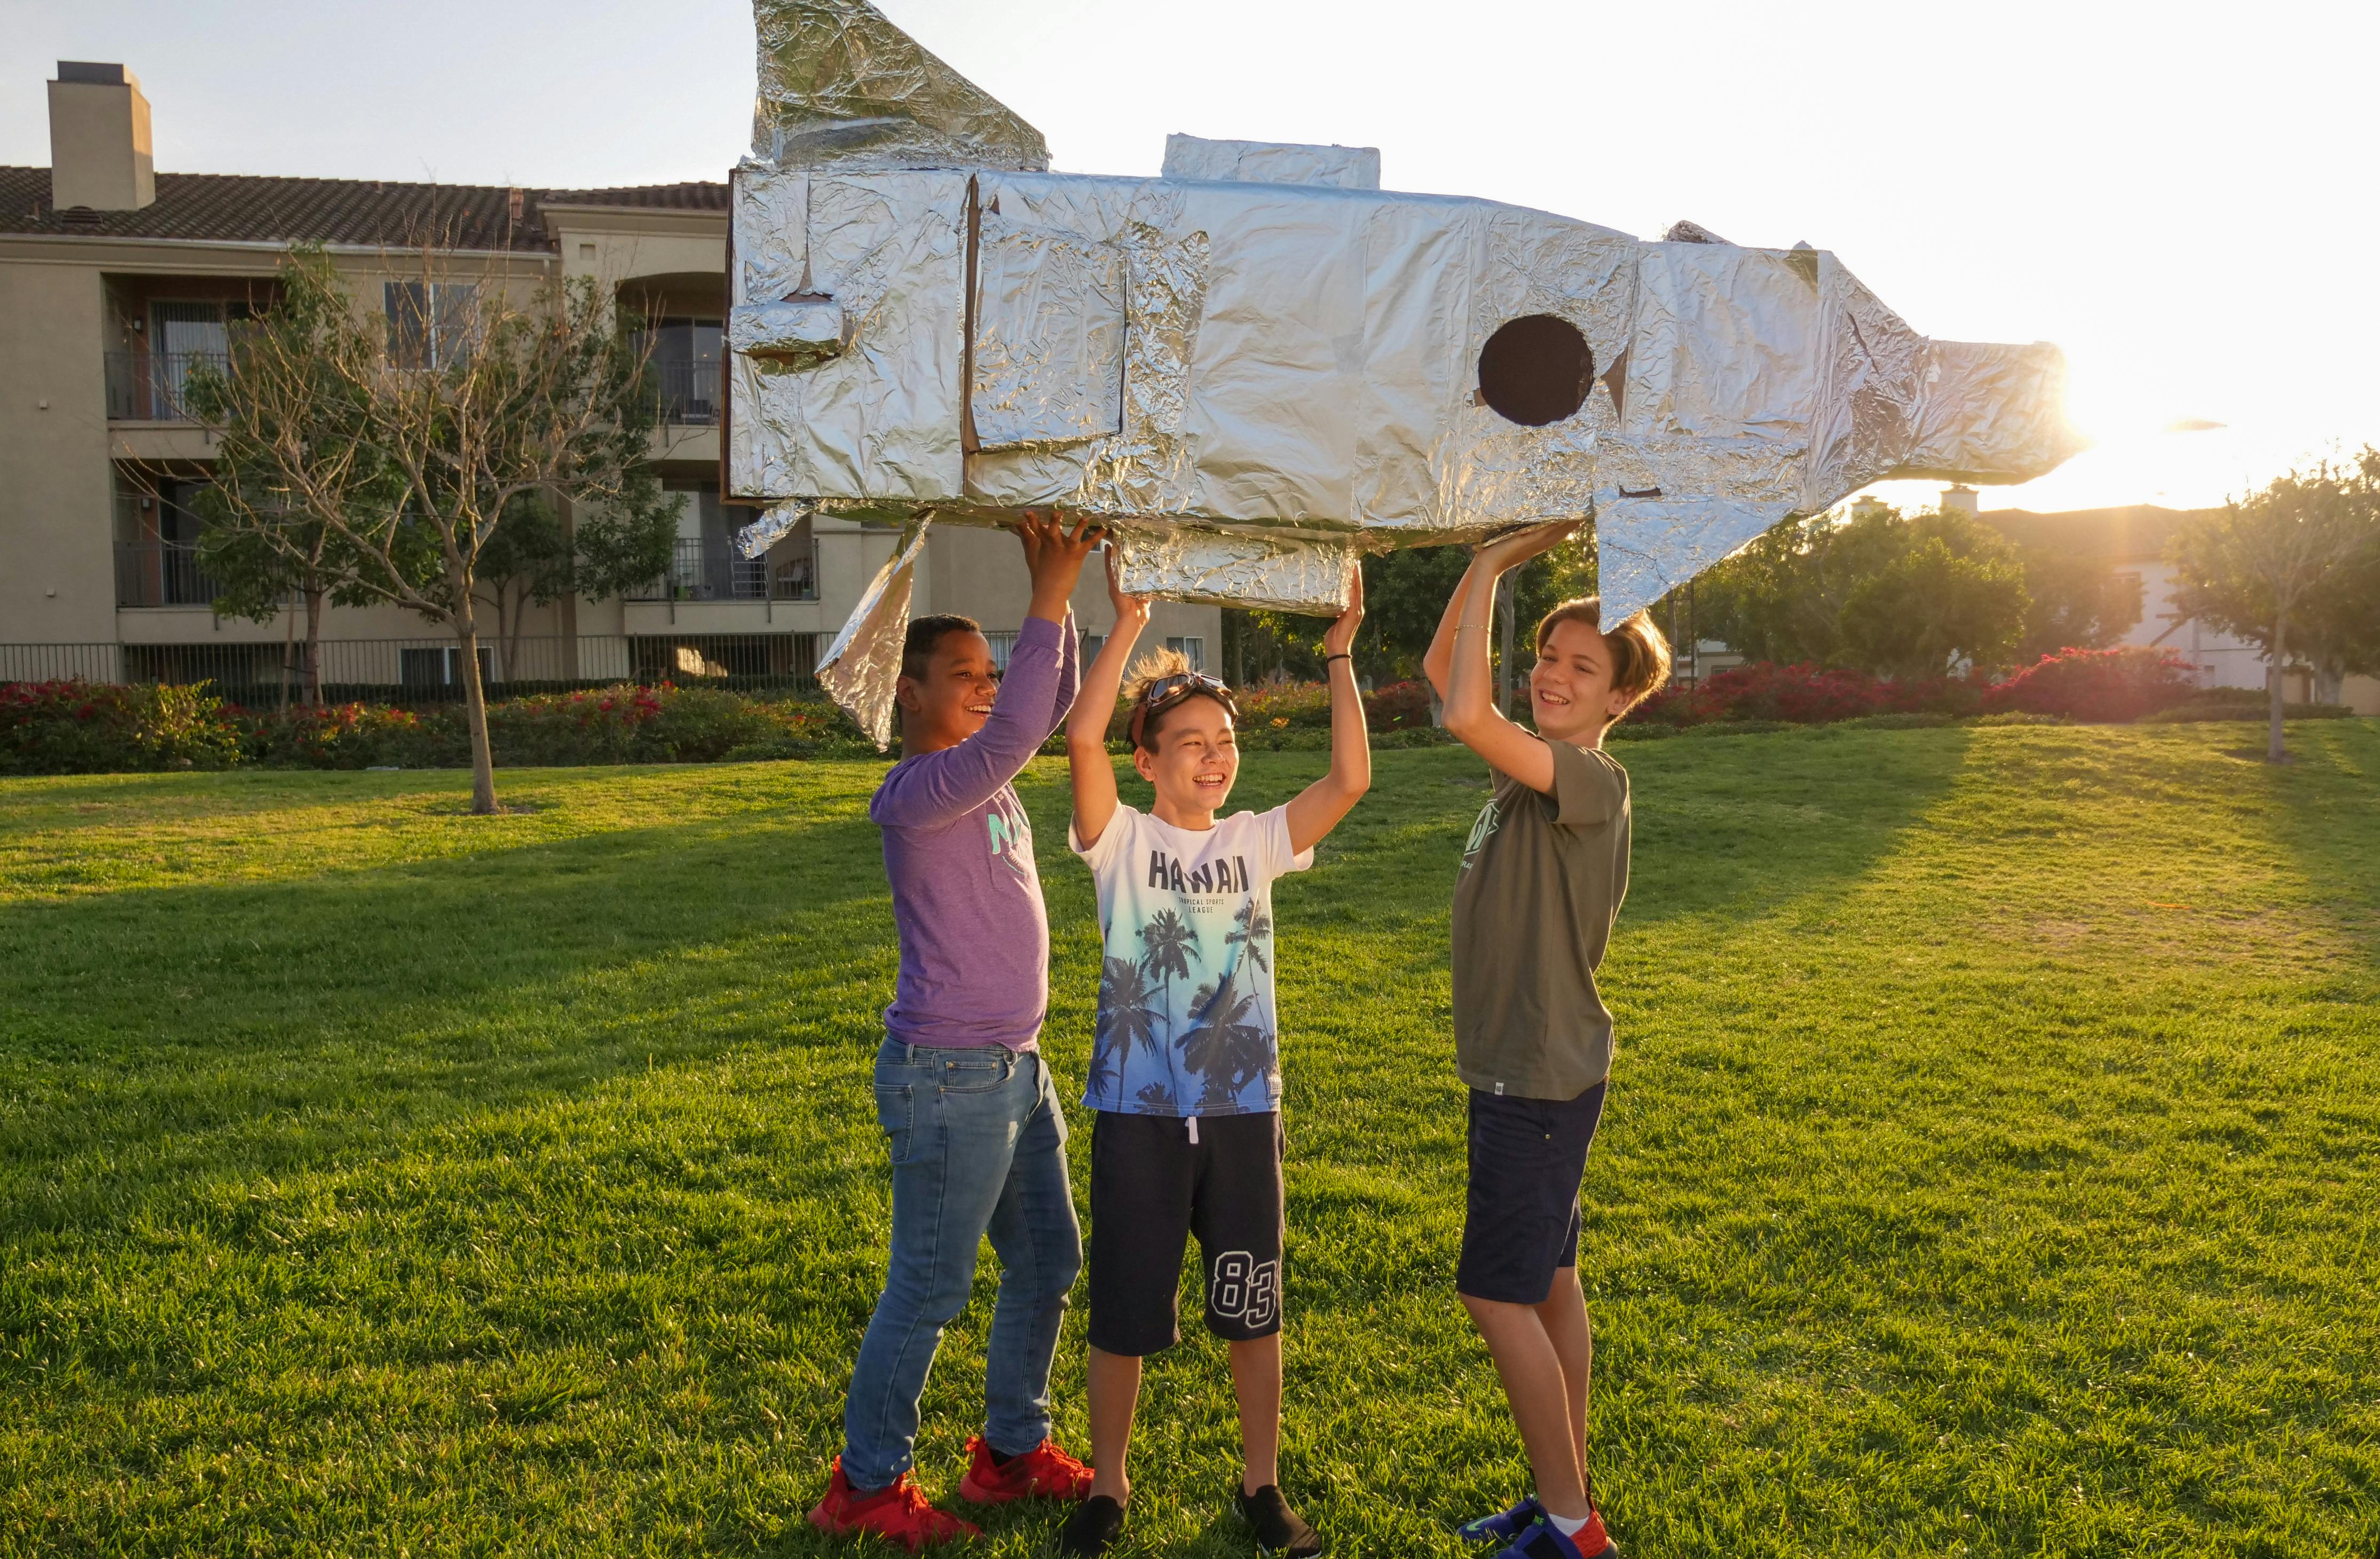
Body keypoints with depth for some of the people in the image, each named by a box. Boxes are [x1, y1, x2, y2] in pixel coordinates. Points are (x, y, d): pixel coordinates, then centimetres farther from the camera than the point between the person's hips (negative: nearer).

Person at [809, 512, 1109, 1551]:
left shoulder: (976, 774, 10)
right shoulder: (913, 792, -17)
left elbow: (1052, 707, 11)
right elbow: (1012, 736, -31)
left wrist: (1056, 592, -3)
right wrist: (1049, 601, -27)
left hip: (1014, 1071, 9)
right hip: (947, 1079, -9)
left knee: (1048, 1263, 17)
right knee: (927, 1291, 1)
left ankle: (1014, 1451, 32)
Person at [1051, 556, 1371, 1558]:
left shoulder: (1258, 843, 3)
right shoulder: (1121, 842, -5)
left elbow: (1351, 779, -10)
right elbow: (1082, 738, -22)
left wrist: (1339, 654, -11)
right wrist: (1128, 623, -20)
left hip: (1243, 1109, 2)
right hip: (1138, 1111, -2)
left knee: (1253, 1309, 13)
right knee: (1123, 1314, 9)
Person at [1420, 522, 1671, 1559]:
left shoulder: (1592, 780, -19)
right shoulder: (1533, 762, 6)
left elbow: (1467, 716, -34)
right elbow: (1442, 672, 15)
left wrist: (1492, 572, -24)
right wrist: (1487, 564, 2)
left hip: (1543, 1076, -10)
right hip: (1518, 1068, 10)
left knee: (1497, 1295, -4)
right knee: (1546, 1280, 16)